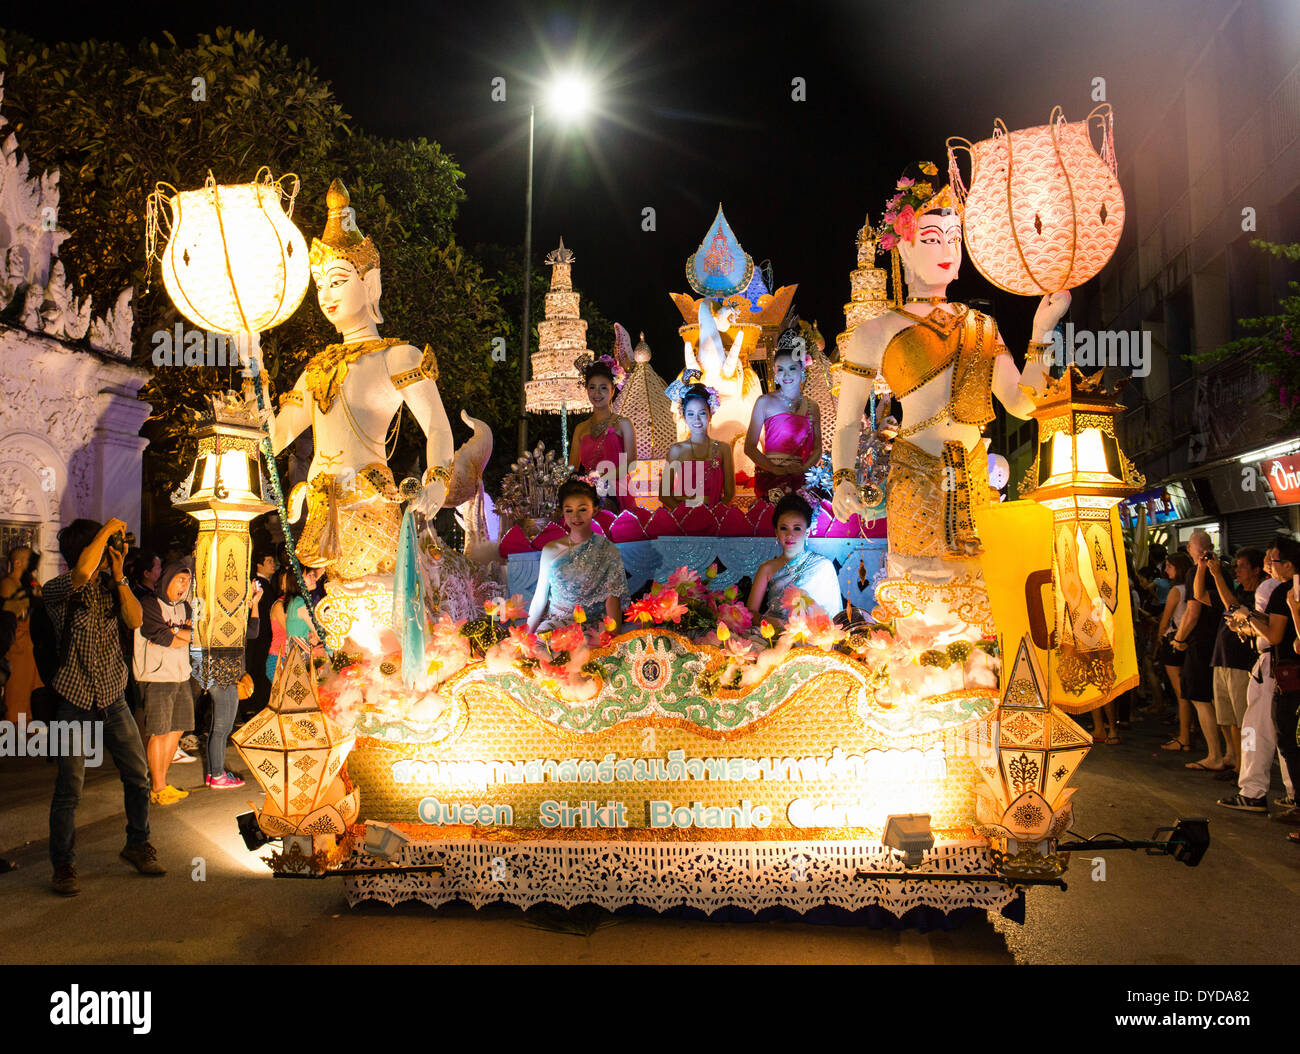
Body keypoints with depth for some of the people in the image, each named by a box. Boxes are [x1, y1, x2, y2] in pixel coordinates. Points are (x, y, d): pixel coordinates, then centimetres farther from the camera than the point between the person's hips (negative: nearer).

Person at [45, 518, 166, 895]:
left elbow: (135, 620, -9)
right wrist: (107, 529, -23)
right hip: (75, 699, -5)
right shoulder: (56, 590, -11)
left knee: (138, 775, 8)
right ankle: (63, 865, 13)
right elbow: (82, 572, -34)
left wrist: (119, 574, -13)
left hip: (112, 696, 5)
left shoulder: (110, 585, 5)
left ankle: (137, 845, 27)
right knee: (70, 787, -3)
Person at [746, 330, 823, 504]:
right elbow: (750, 447, 1)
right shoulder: (765, 402, 4)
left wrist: (803, 468, -7)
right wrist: (776, 469, -11)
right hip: (770, 476, -3)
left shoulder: (812, 407, 14)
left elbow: (817, 450, 14)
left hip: (800, 476, 3)